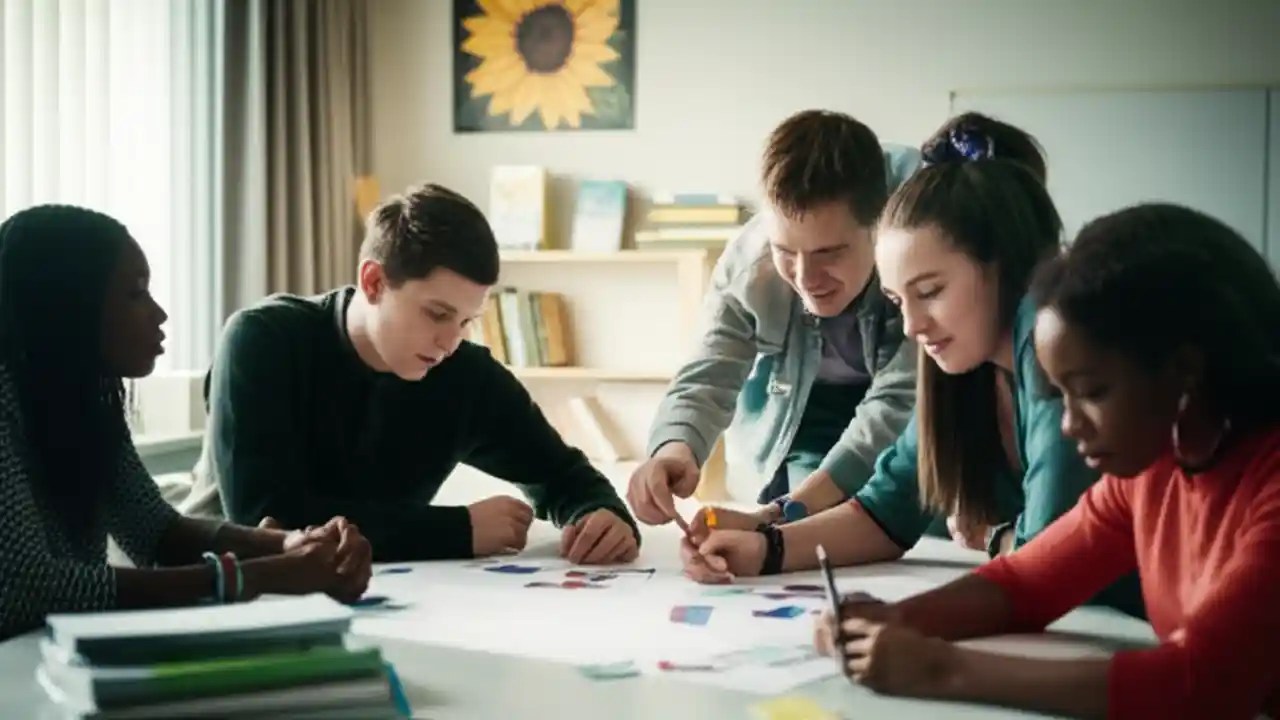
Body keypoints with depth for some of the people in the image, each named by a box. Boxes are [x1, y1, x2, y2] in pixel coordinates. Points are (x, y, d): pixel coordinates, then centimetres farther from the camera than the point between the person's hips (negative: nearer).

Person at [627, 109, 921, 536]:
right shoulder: (748, 261, -26)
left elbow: (896, 405, -37)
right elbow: (708, 377, -22)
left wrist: (783, 515, -50)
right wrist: (674, 449, -48)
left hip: (921, 417, -1)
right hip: (808, 418, 2)